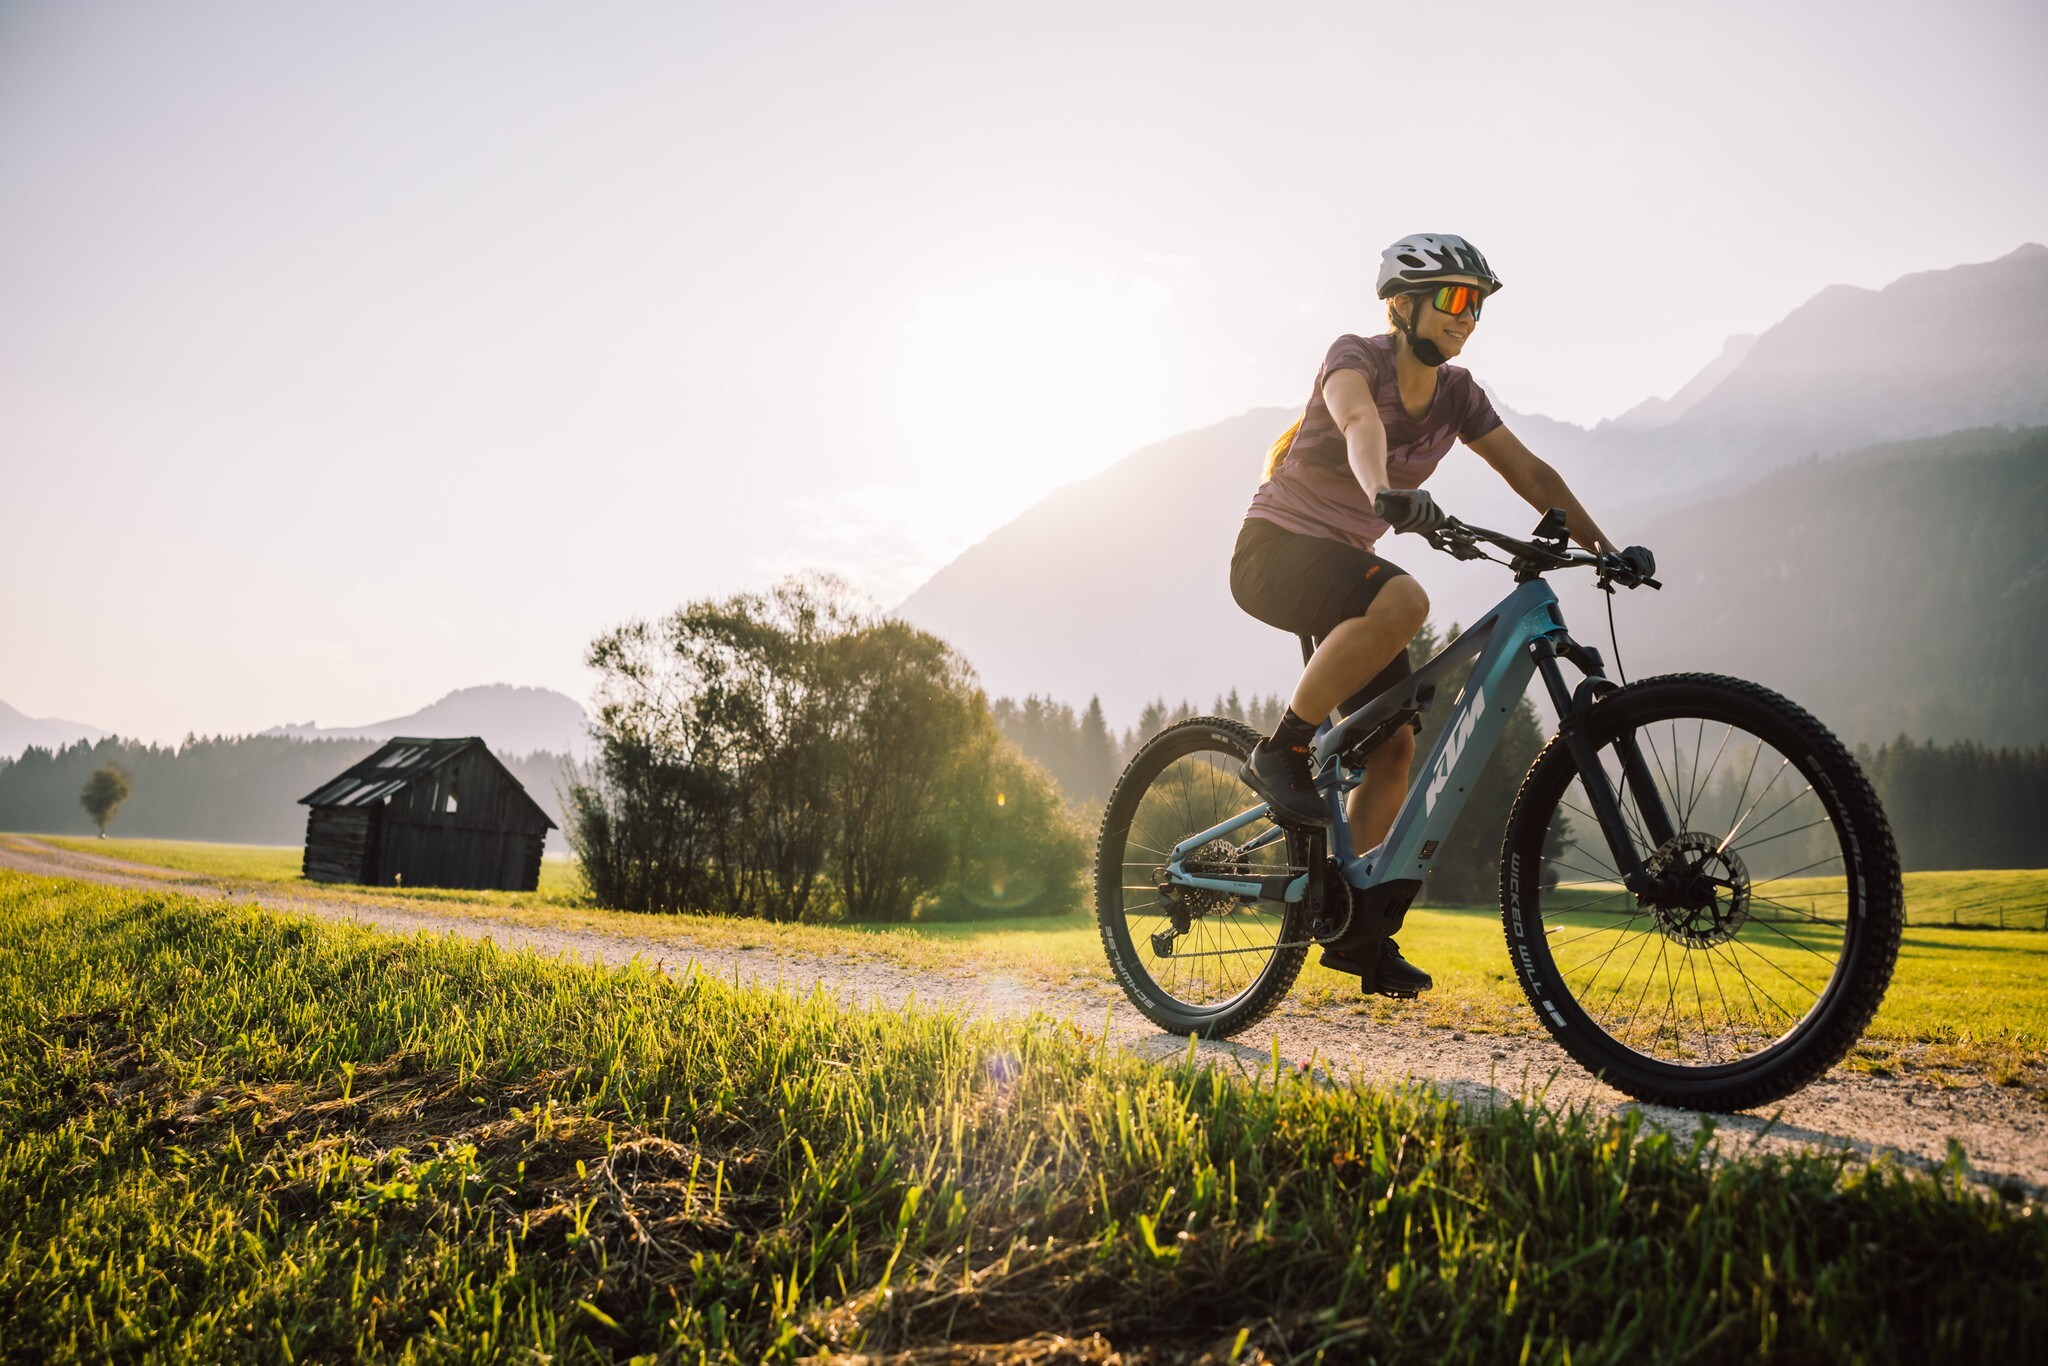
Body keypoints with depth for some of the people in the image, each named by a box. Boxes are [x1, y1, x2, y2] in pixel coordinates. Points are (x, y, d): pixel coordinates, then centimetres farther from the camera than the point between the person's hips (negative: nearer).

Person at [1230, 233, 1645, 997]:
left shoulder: (1455, 394, 5)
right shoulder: (1356, 358, -15)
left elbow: (1528, 471, 3)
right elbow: (1360, 423, -37)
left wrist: (1599, 544, -9)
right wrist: (1385, 490, -58)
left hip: (1342, 560, 7)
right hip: (1277, 548, -7)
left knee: (1396, 746, -1)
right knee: (1402, 601, -38)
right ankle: (1281, 754, -22)